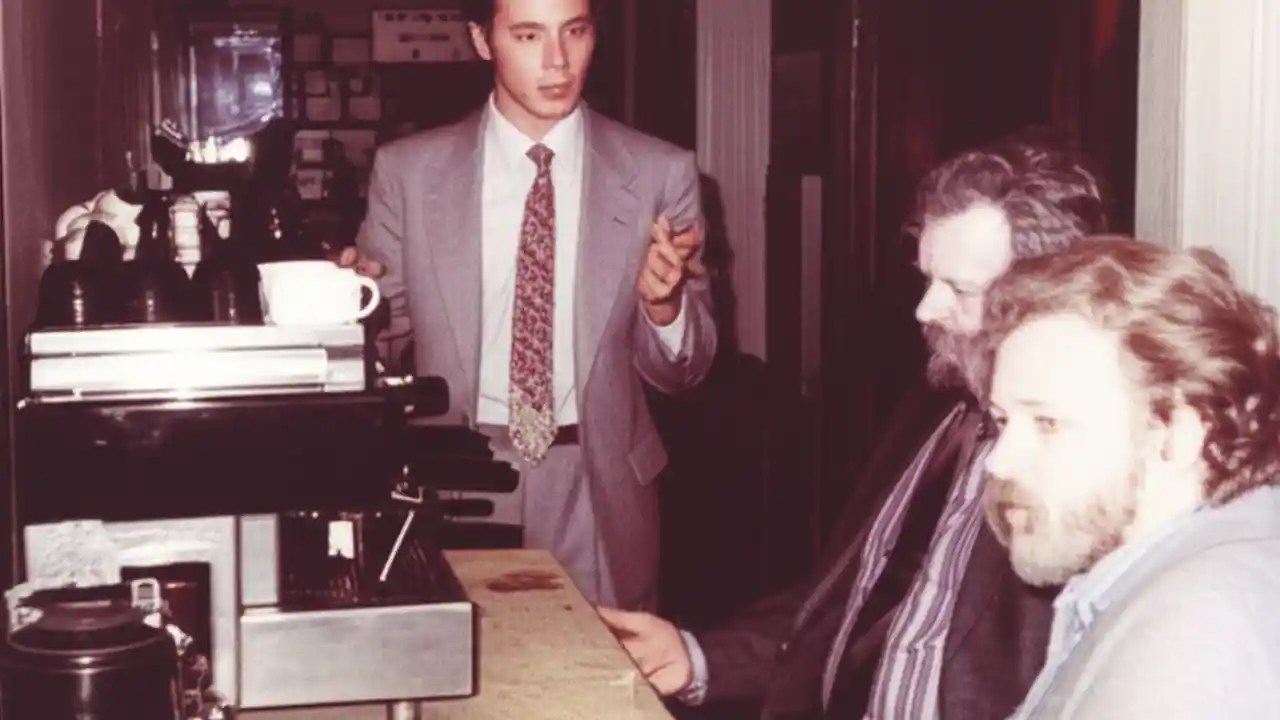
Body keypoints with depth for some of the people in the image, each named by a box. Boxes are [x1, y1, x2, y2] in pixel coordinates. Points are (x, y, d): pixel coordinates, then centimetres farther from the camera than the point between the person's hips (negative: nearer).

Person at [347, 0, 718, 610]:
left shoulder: (660, 174, -2)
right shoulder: (408, 170, -1)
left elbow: (681, 371, 2)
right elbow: (382, 339, 5)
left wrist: (663, 303, -18)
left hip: (599, 498, 0)